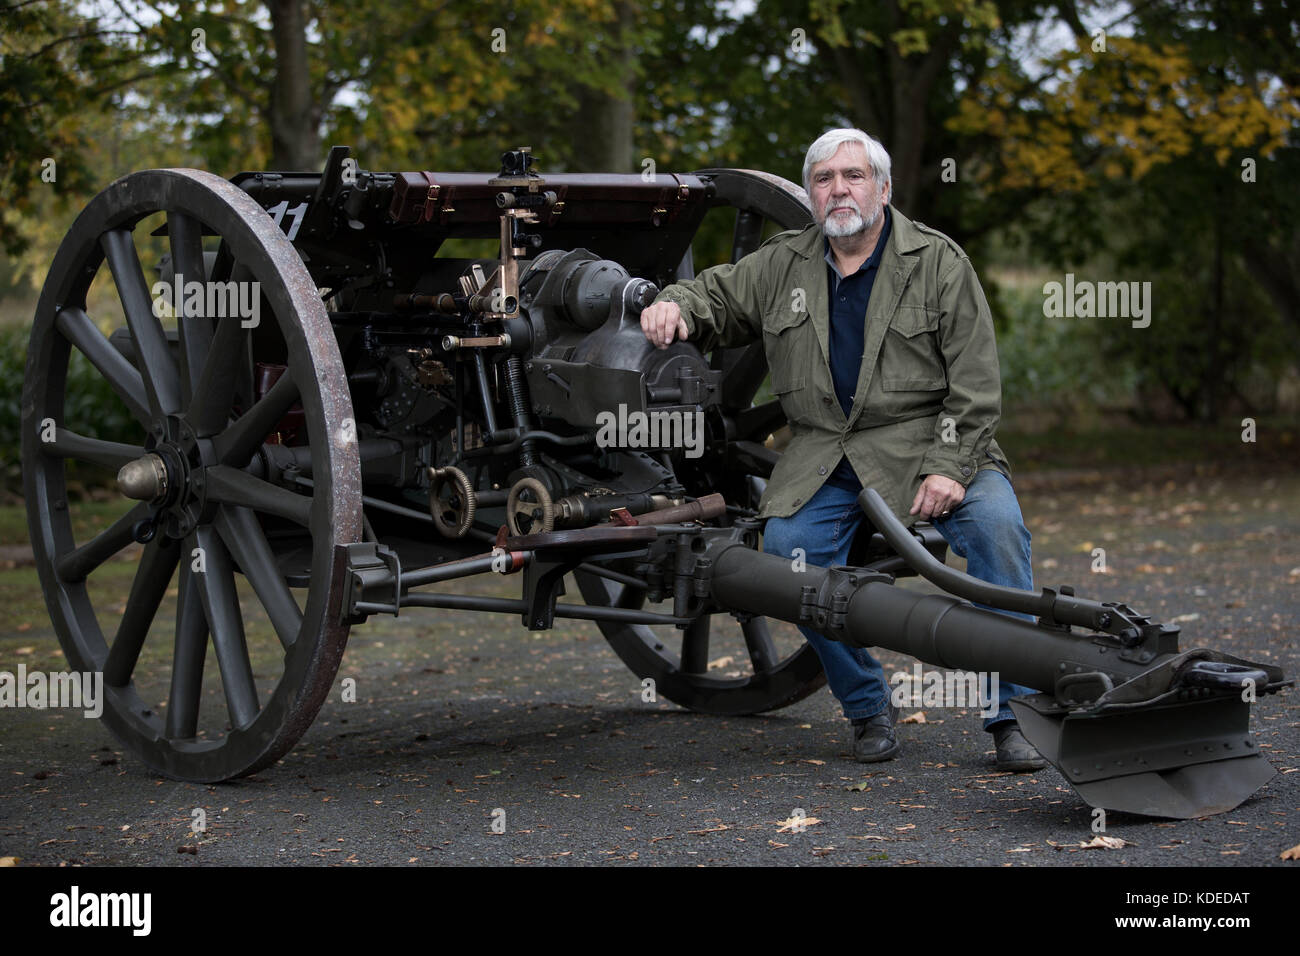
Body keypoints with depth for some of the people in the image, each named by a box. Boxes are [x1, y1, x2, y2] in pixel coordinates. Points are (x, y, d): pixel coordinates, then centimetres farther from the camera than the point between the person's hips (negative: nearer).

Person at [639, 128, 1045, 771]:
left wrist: (948, 468, -16)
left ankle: (1013, 717, -17)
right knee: (788, 546, -23)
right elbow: (716, 296, 23)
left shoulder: (937, 261, 1)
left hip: (927, 441, -2)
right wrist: (674, 306, -3)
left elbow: (975, 382, -4)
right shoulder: (781, 266, 11)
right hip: (825, 456, 3)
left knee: (995, 523, -27)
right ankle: (868, 708, -4)